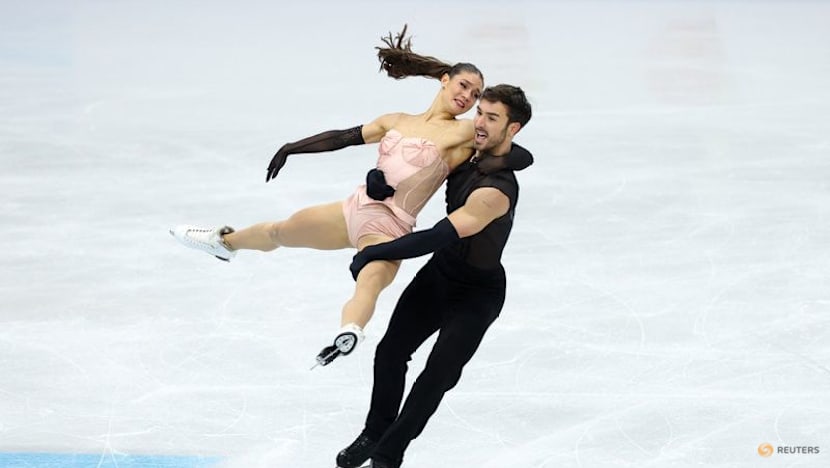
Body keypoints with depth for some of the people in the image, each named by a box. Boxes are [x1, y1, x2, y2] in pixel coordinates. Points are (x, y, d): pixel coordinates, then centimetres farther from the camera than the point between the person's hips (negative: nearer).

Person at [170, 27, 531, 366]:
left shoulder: (463, 133, -4)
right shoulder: (397, 122, 11)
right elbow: (345, 137, 16)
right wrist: (291, 148, 16)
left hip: (390, 229, -6)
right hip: (357, 209, 6)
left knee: (370, 282, -39)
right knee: (280, 231, 27)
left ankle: (350, 334, -68)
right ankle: (224, 242, 56)